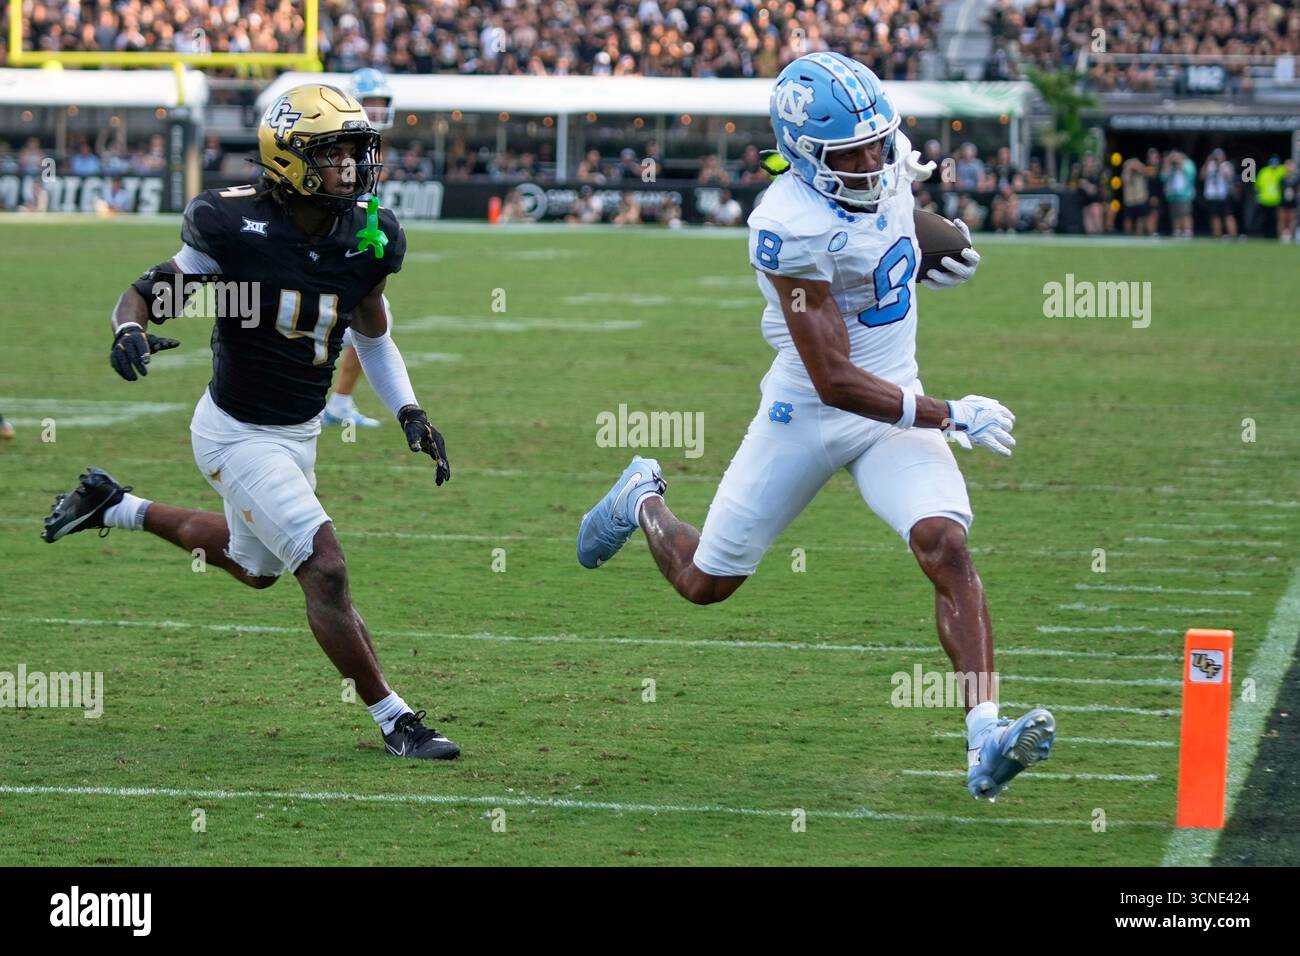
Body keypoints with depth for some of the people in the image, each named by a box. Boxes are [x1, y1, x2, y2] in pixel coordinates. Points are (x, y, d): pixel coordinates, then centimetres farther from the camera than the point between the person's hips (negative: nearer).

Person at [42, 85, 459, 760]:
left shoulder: (367, 242, -9)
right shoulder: (236, 230, -24)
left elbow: (373, 339, 9)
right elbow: (142, 294, -14)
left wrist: (410, 415, -2)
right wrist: (129, 333, -36)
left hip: (301, 430, 7)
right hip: (237, 434, -7)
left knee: (254, 565, 28)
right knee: (325, 570, -16)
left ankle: (114, 508, 46)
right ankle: (393, 720, -2)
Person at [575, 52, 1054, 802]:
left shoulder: (890, 156, -8)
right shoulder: (792, 228, -30)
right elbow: (835, 382, -28)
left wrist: (932, 250, 10)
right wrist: (950, 417, -29)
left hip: (896, 397, 4)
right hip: (810, 415, -4)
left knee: (946, 544, -21)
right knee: (707, 581, 12)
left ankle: (986, 740, -28)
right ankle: (643, 500, 47)